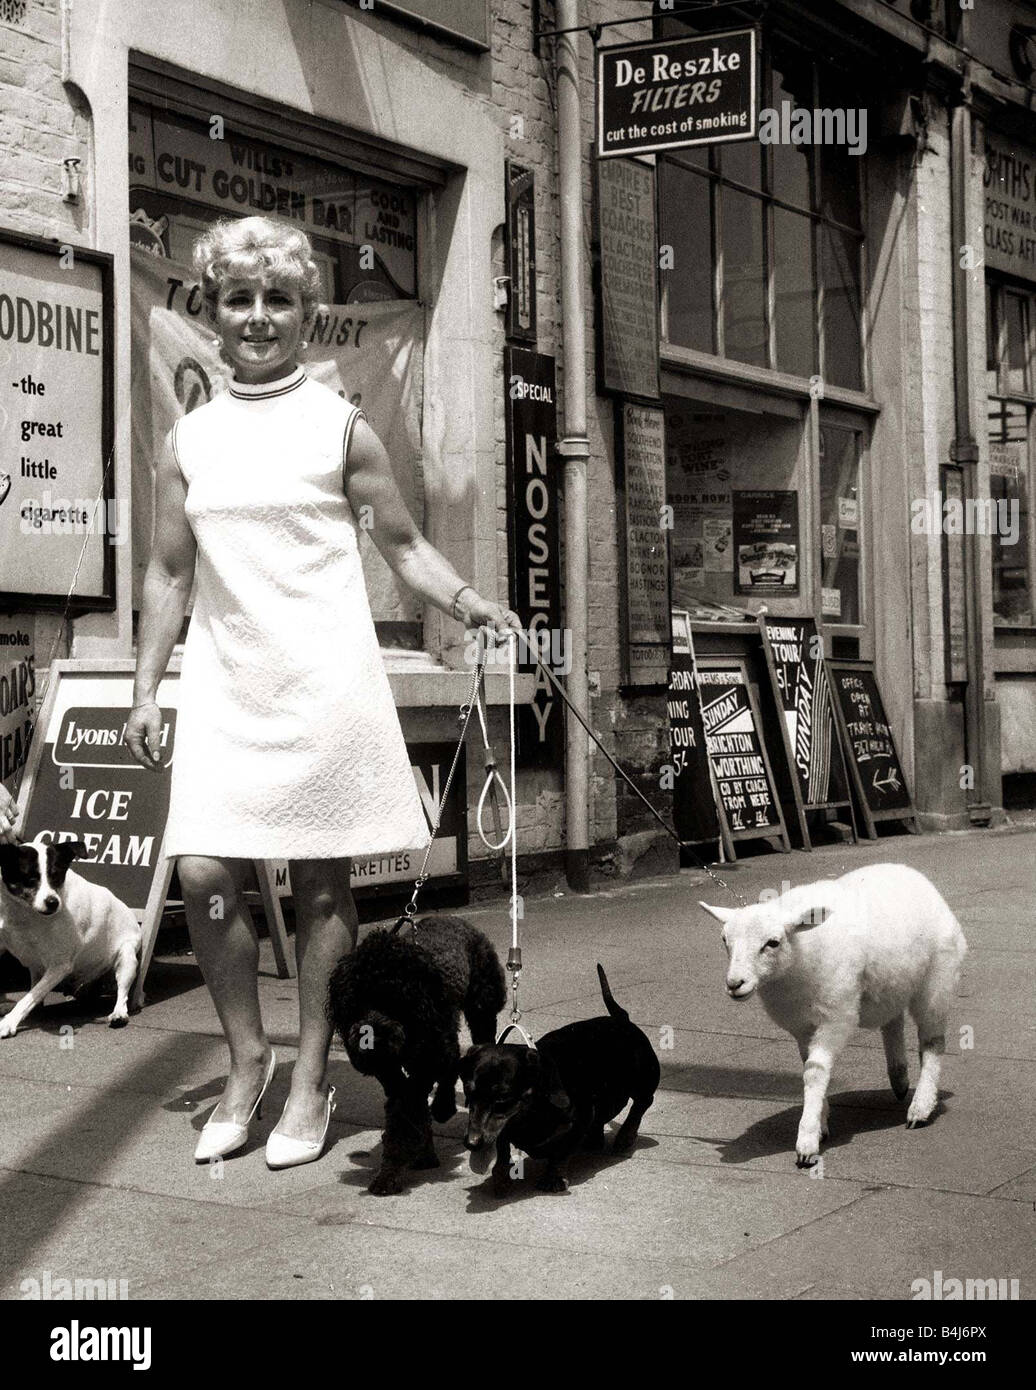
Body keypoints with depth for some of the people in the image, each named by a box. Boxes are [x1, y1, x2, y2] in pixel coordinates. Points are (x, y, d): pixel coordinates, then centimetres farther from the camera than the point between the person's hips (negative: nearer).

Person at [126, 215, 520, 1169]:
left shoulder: (342, 428, 3)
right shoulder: (188, 442, 11)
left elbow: (405, 545, 6)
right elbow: (169, 573, 15)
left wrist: (466, 602, -12)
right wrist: (146, 689, 10)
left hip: (323, 685, -2)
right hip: (222, 686, 3)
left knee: (321, 880, 2)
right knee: (203, 874, -6)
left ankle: (311, 1080, 16)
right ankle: (247, 1061, 15)